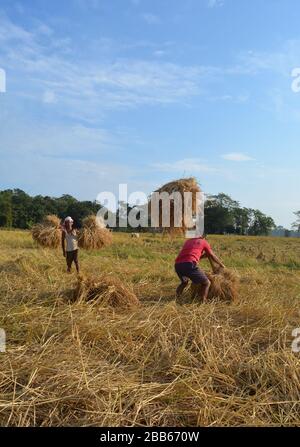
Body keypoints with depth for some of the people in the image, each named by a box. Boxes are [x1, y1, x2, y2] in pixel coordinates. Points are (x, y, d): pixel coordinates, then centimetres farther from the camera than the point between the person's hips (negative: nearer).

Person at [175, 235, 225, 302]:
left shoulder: (188, 241, 34)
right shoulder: (204, 242, 21)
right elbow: (212, 256, 30)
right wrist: (221, 265, 48)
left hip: (177, 265, 6)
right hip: (189, 264, -6)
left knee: (184, 282, 35)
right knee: (206, 283, 11)